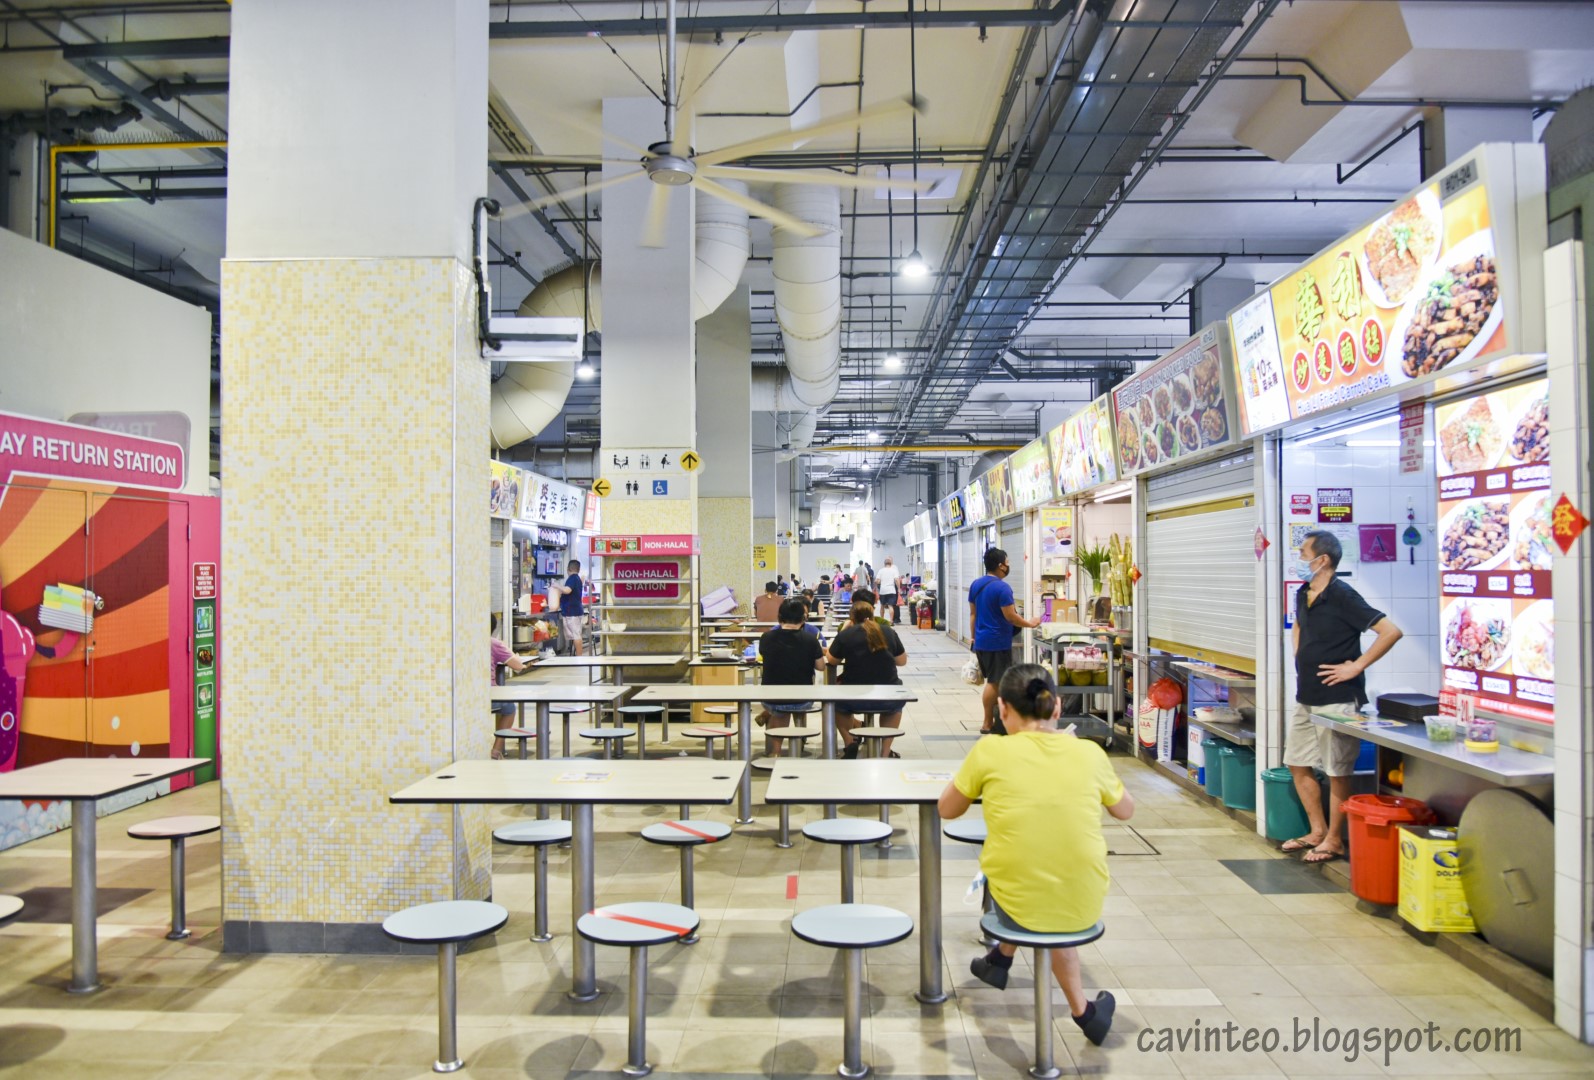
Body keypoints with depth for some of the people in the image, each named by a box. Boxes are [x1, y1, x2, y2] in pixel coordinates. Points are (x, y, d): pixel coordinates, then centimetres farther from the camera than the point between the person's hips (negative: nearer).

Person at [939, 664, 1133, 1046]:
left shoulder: (990, 751, -11)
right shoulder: (1089, 752, -4)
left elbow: (946, 810, 4)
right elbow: (1125, 810, 16)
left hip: (1019, 904, -1)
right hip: (1085, 906, 1)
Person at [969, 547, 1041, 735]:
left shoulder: (976, 584, 8)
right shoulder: (1002, 587, -17)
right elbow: (1010, 616, -18)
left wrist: (973, 638, 20)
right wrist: (1030, 623, -3)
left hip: (981, 641, 8)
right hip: (997, 643, -8)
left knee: (992, 680, 17)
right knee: (995, 683, -1)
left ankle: (991, 720, 23)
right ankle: (988, 724, 4)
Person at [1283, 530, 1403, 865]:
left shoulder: (1342, 597, -17)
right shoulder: (1303, 595, 8)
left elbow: (1391, 631, -22)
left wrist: (1356, 666, -18)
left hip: (1337, 699, -9)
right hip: (1306, 696, 9)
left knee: (1336, 771, 3)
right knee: (1298, 764, 15)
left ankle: (1334, 840, 15)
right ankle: (1318, 830, 28)